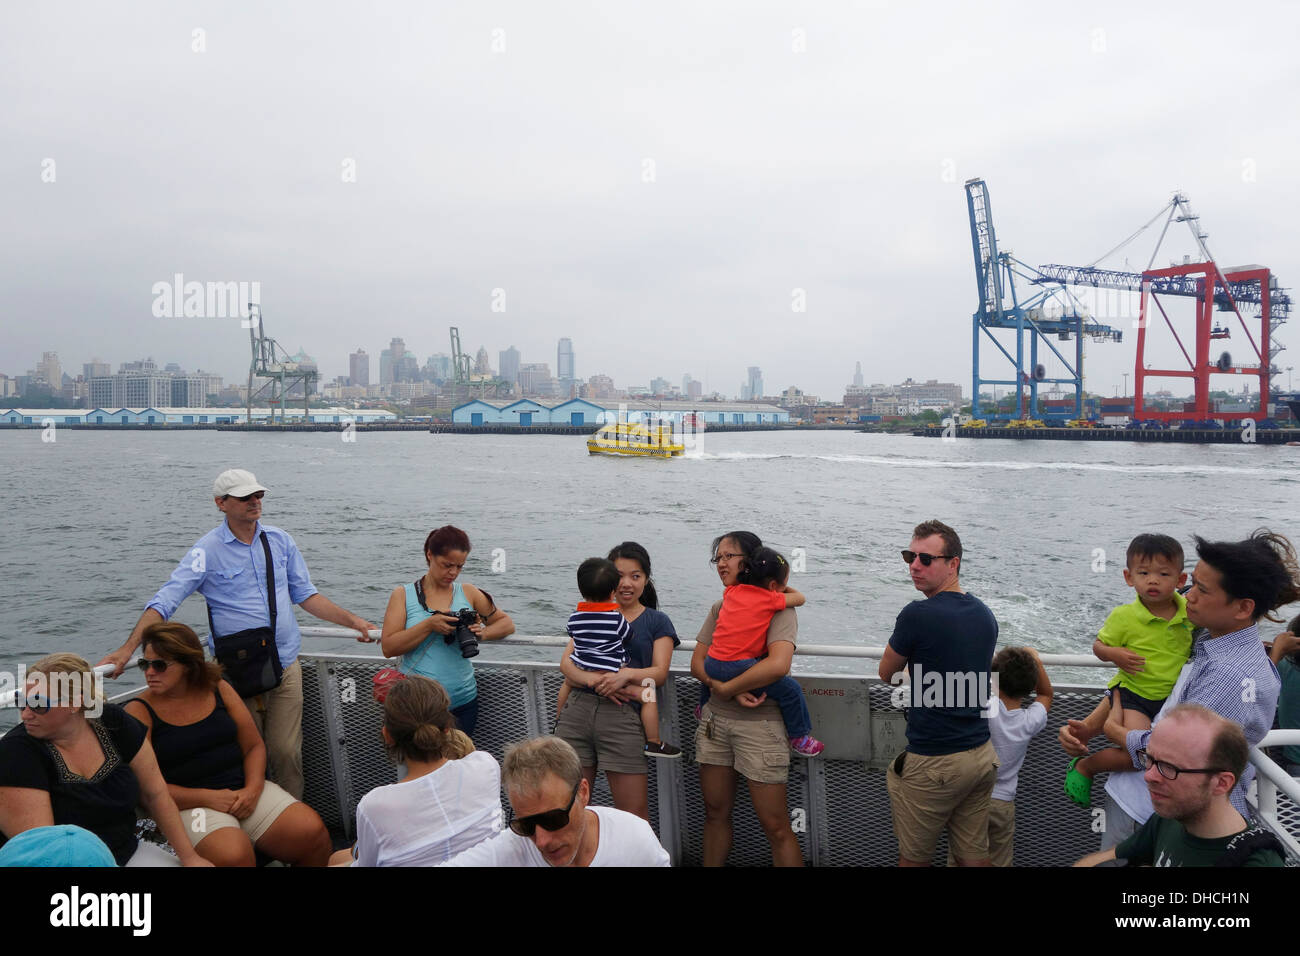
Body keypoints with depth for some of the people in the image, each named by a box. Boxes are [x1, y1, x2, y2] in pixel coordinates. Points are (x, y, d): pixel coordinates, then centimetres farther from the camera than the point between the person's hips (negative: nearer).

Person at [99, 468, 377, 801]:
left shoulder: (280, 540, 7)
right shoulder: (208, 550, -5)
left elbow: (305, 594, 14)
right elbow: (164, 602, -11)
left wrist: (353, 621, 8)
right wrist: (128, 648, -22)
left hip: (286, 666, 3)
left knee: (286, 752, 3)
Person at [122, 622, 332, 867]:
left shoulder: (218, 690, 8)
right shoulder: (139, 712, -2)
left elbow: (254, 745, 10)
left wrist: (253, 789, -9)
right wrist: (207, 798, -16)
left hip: (244, 789, 4)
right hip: (189, 803, -4)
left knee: (313, 832, -16)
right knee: (233, 854, -36)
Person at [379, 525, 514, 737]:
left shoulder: (468, 593, 6)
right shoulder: (403, 595, 1)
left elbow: (507, 624, 10)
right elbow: (388, 648, -8)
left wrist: (483, 633, -10)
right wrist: (429, 625, -18)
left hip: (463, 702, 2)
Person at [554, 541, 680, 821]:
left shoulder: (657, 622, 13)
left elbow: (660, 672, 2)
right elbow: (566, 664, 6)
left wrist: (626, 674, -18)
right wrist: (599, 681, -13)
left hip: (622, 716, -2)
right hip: (577, 710, 2)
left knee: (634, 816, -1)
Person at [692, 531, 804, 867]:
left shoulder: (778, 608, -8)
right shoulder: (720, 608, 11)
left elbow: (777, 664, -24)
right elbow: (697, 663, 6)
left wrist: (725, 688, -15)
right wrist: (730, 691, -13)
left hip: (760, 723, -6)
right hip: (715, 720, 6)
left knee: (775, 827, -2)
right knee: (715, 813, 15)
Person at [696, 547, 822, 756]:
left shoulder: (733, 591, 12)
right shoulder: (771, 599, -2)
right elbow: (800, 599, 15)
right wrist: (784, 588, 32)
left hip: (711, 665, 6)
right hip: (739, 668, -6)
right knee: (791, 689, 4)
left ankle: (703, 707, 60)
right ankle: (799, 737, 15)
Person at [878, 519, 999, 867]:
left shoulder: (917, 614, -18)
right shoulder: (985, 615, 5)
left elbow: (887, 675, -2)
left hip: (933, 763, -7)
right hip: (982, 755, 7)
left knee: (913, 857, 9)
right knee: (975, 856, 13)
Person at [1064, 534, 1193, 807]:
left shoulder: (1190, 612, -2)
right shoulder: (1124, 616, -12)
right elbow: (1099, 645, 0)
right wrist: (1114, 654, -20)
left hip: (1174, 696, 5)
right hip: (1133, 694, -5)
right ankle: (1083, 766, 5)